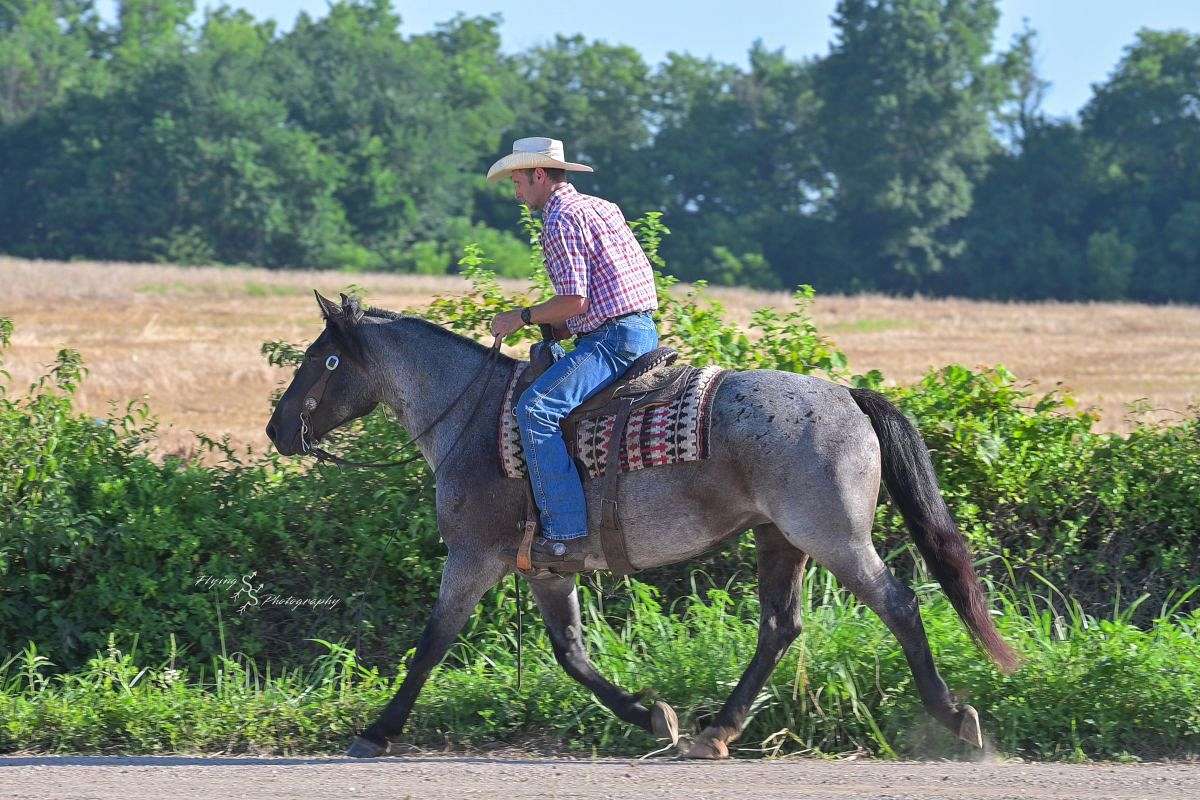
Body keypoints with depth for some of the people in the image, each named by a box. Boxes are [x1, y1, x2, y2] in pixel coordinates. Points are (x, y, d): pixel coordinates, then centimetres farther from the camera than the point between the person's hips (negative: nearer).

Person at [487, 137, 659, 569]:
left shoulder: (560, 220, -10)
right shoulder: (603, 207, 21)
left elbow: (574, 301, -17)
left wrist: (522, 317, -1)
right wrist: (558, 328, 21)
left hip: (612, 338, -11)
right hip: (643, 329, 11)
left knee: (536, 409, -22)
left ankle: (568, 533, -30)